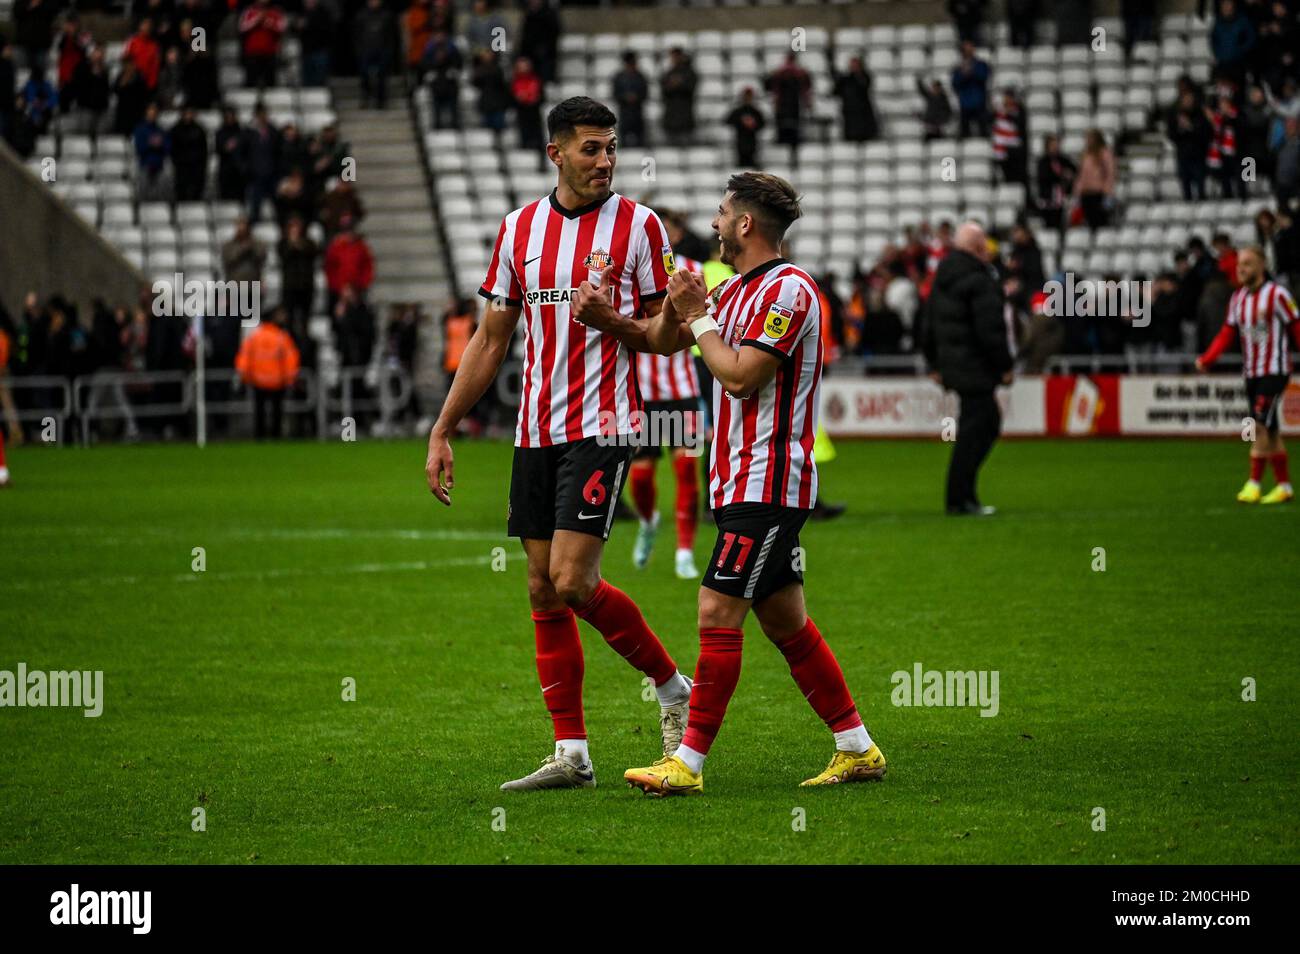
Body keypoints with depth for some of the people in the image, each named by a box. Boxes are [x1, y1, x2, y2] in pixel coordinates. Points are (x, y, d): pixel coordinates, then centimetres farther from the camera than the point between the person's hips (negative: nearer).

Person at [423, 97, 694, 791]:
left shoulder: (638, 225, -3)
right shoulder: (518, 229, 9)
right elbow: (490, 341, 14)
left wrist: (612, 321, -20)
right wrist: (442, 433, 11)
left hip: (600, 427, -5)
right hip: (534, 433, 5)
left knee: (573, 582, -15)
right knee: (543, 591, 4)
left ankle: (673, 686, 8)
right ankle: (571, 754, 8)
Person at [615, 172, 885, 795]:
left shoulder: (788, 289, -14)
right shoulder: (735, 290, 15)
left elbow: (740, 376, -20)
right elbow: (663, 340, 24)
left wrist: (698, 316, -9)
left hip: (766, 487, -10)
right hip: (739, 484, 10)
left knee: (718, 614, -11)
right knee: (785, 622, 11)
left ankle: (688, 764, -10)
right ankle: (857, 749, 16)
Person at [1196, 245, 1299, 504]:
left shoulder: (1278, 295, -10)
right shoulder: (1237, 298, 9)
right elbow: (1227, 334, 7)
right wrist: (1207, 359, -7)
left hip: (1274, 372, -7)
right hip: (1251, 373, 7)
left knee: (1259, 424, -17)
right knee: (1270, 431, 11)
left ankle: (1253, 484, -16)